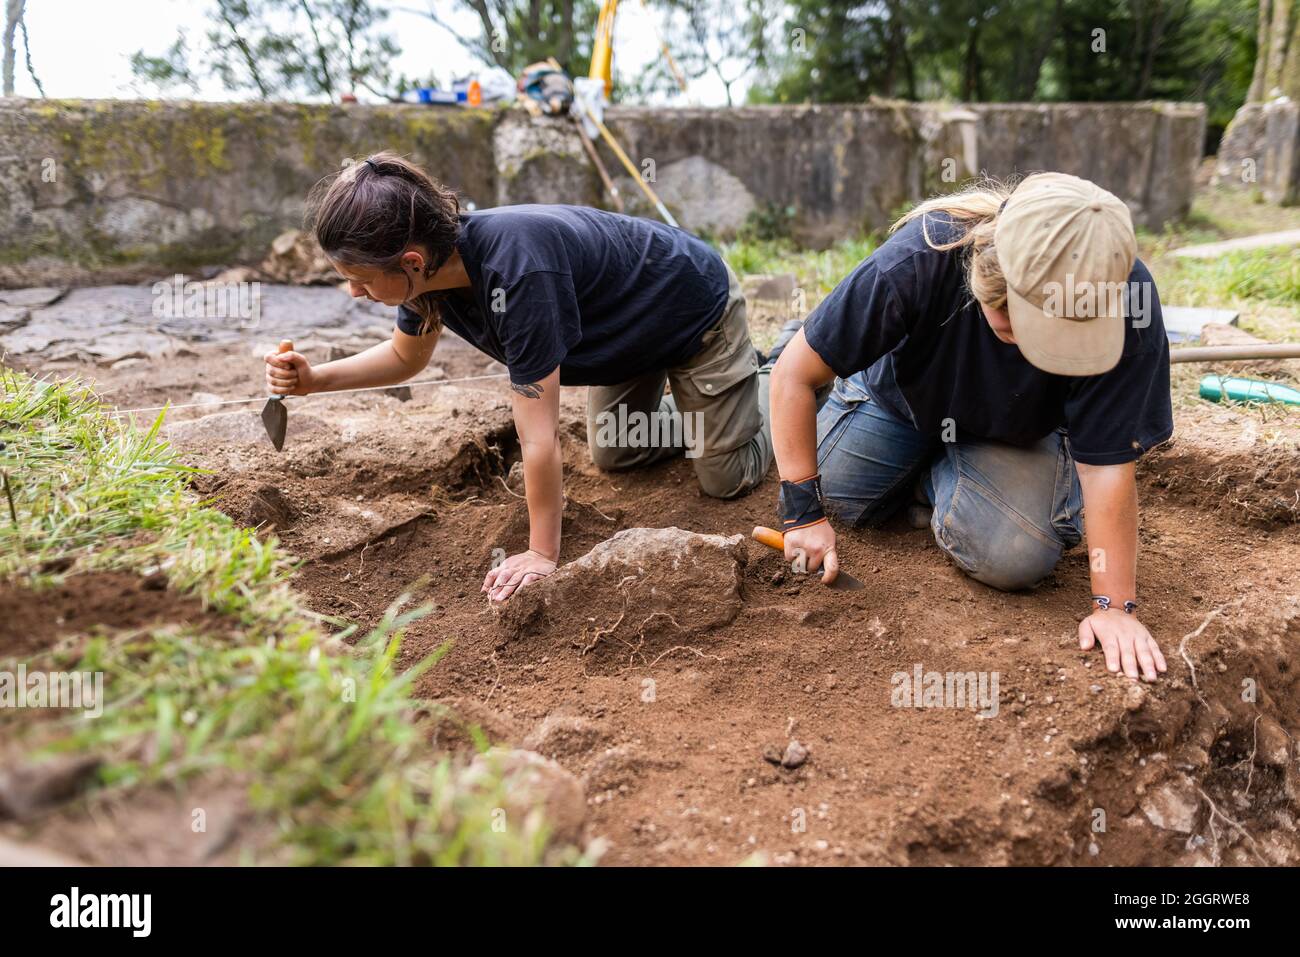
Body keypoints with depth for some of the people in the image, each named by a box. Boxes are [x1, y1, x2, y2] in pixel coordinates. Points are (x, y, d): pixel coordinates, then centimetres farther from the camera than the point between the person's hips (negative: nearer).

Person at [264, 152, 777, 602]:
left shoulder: (516, 274, -46)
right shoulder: (432, 260, -20)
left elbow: (539, 438, -39)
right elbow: (406, 356, 2)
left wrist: (542, 555, -31)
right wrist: (314, 378, -13)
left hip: (698, 303, -7)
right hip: (633, 327, 7)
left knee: (726, 479, 4)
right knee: (615, 456, 20)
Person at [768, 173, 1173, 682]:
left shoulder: (1129, 305, -37)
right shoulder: (917, 260, -40)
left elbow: (1107, 467, -30)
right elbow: (796, 373, -30)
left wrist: (1115, 606, -29)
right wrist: (804, 510, -30)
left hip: (1020, 434, 0)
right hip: (902, 397, 1)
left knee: (1013, 557, -24)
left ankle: (939, 484, 9)